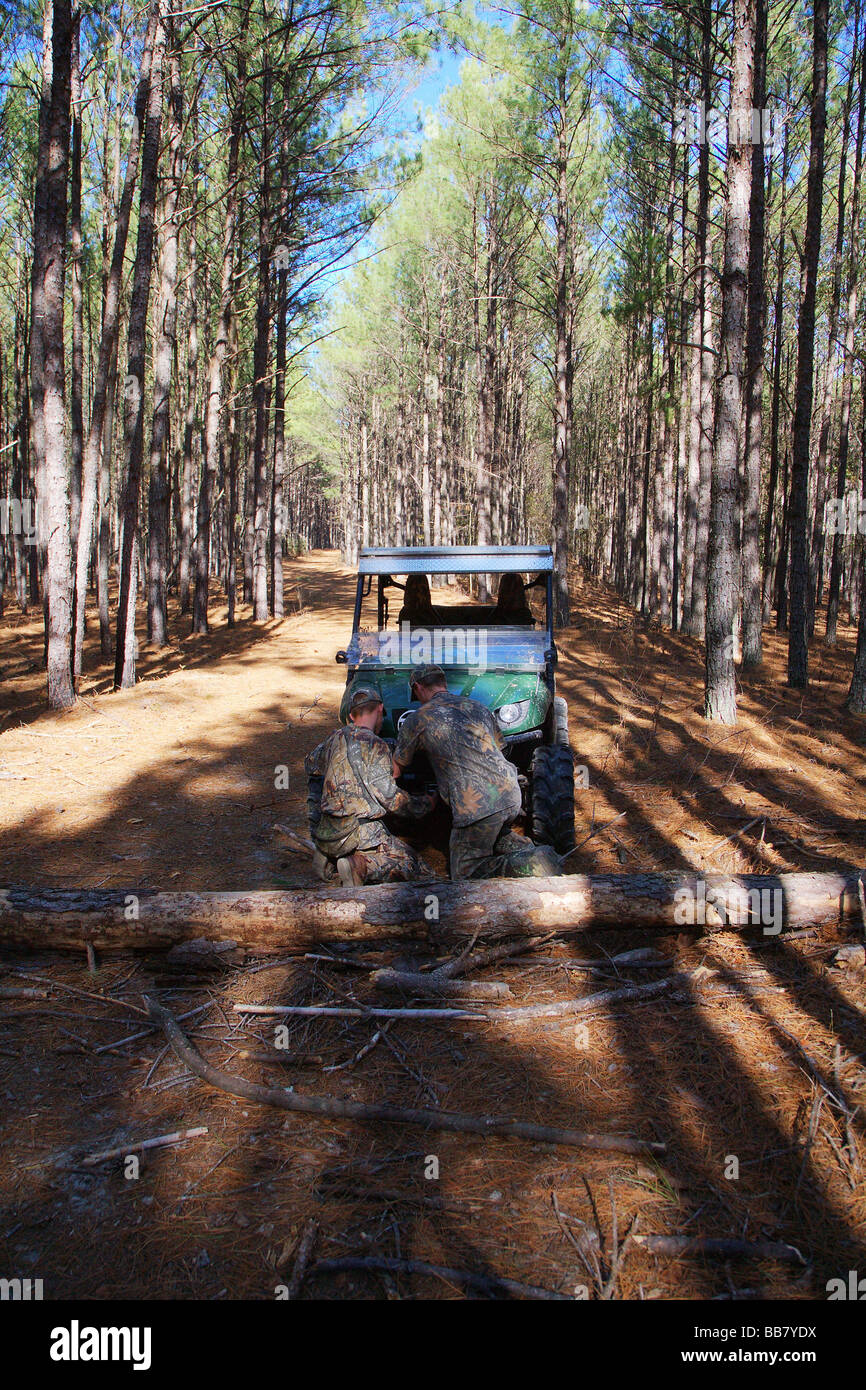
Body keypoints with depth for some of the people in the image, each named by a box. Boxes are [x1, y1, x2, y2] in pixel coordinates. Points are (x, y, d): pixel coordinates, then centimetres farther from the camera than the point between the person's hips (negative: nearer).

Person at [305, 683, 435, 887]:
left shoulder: (336, 738, 9)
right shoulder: (375, 746, -12)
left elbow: (310, 764, 28)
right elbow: (390, 797, -12)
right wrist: (426, 804, 2)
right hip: (357, 831, -7)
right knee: (420, 872, -5)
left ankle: (329, 861, 10)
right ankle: (361, 867, -21)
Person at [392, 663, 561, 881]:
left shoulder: (417, 720, 4)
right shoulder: (478, 707, 20)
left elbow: (396, 770, 15)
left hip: (476, 806, -7)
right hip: (512, 794, 7)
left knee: (464, 871, 7)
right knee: (495, 835, 35)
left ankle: (529, 866, -14)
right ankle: (531, 851, 7)